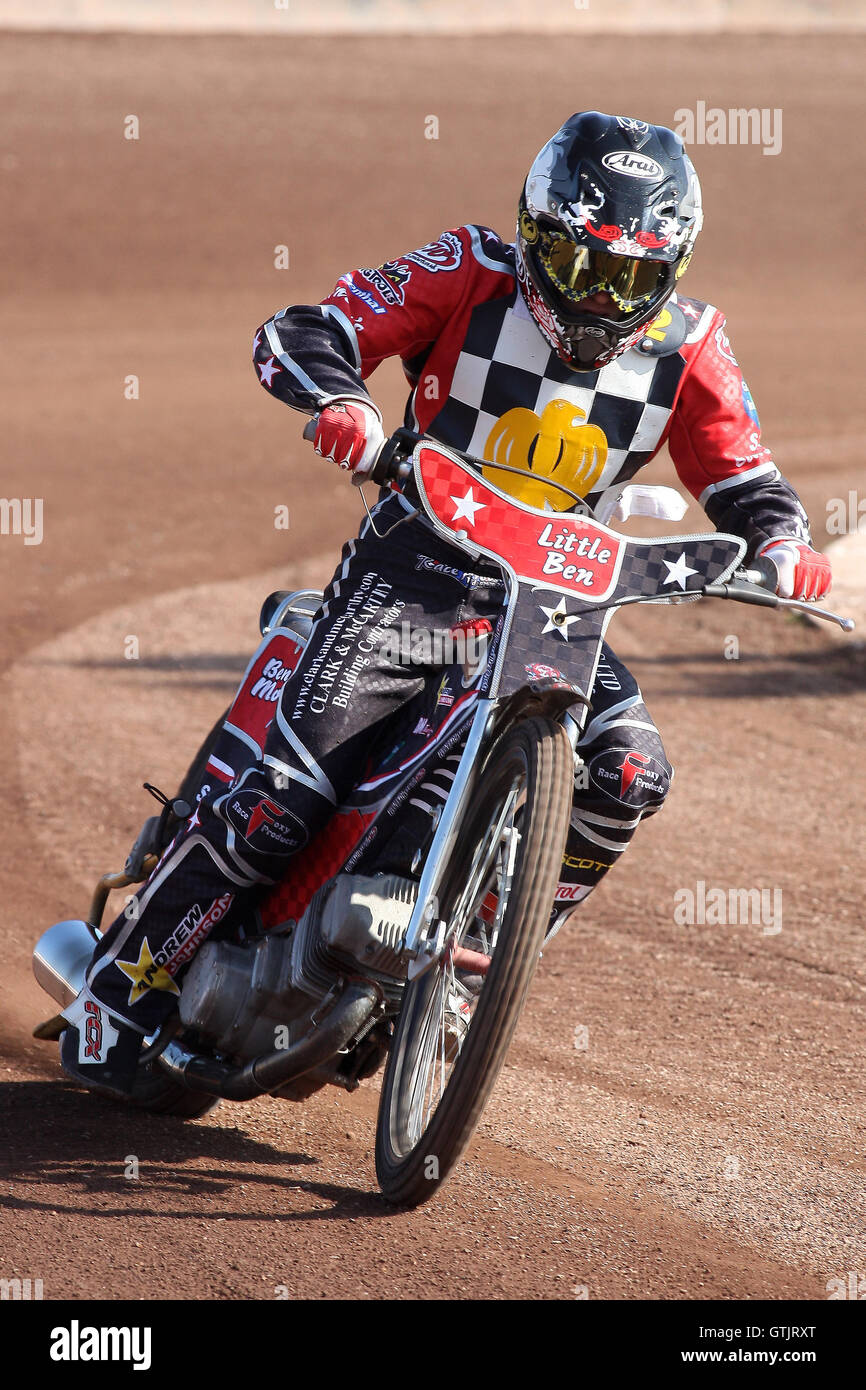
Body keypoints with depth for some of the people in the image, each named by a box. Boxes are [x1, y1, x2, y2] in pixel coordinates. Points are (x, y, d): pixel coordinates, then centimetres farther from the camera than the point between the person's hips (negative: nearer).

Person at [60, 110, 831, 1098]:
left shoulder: (686, 345, 0)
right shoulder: (474, 275, -9)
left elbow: (743, 479, 6)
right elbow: (296, 333, -13)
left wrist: (783, 545, -18)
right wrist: (337, 400, -36)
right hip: (413, 566, -3)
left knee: (627, 770, -21)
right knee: (288, 793, -17)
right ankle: (124, 982, -4)